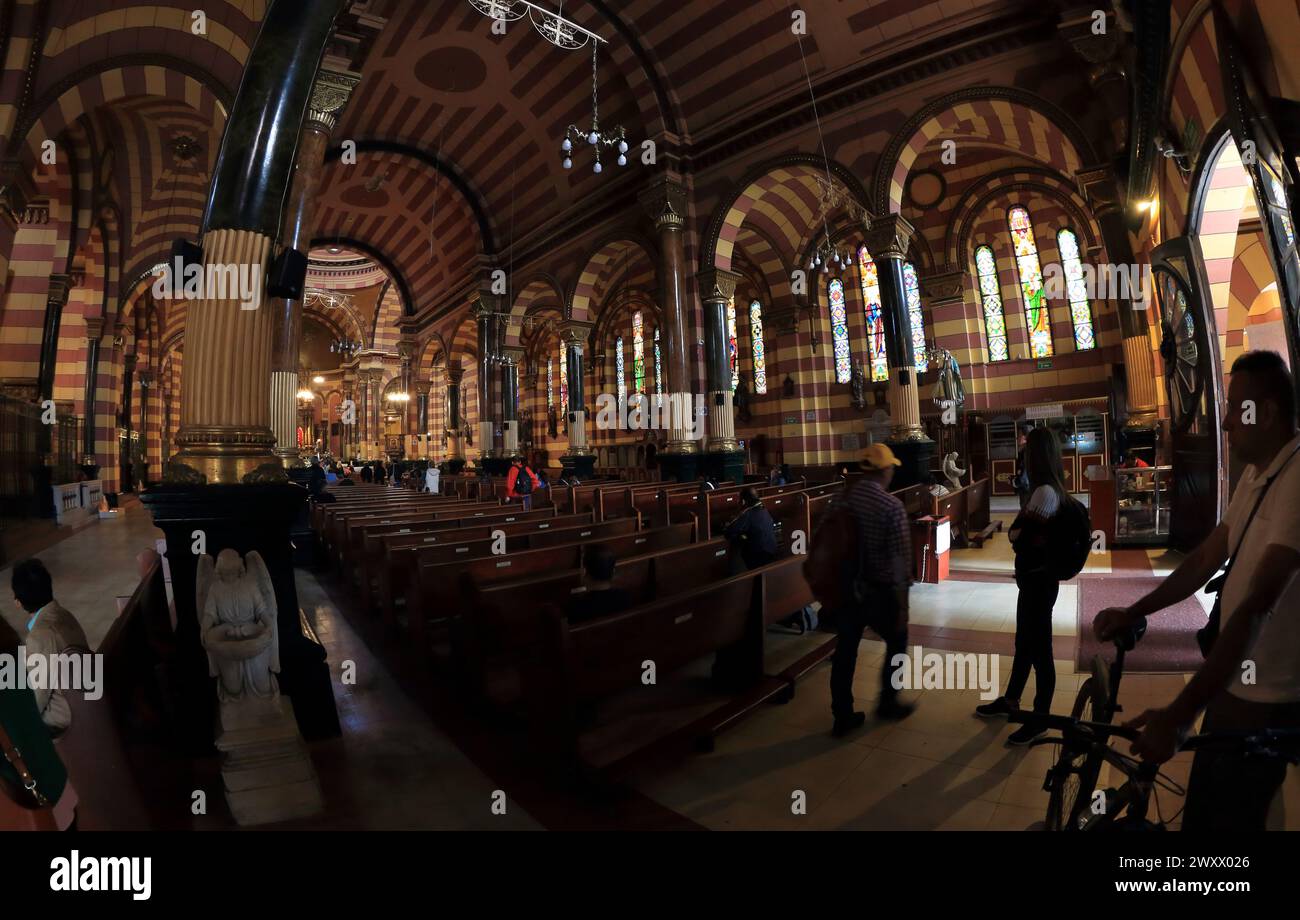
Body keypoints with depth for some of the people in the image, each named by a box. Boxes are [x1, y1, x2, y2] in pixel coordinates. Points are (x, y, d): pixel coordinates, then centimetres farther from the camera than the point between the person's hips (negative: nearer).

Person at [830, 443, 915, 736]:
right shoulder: (892, 507, -16)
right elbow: (901, 559, -15)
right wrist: (902, 604, -6)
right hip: (879, 592, -4)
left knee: (845, 651, 13)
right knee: (897, 642, 21)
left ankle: (842, 716, 24)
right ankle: (887, 703, 35)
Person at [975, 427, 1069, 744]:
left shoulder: (1045, 492, -23)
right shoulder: (1053, 488, 8)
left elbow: (1019, 537, -22)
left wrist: (1015, 529, -3)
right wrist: (1020, 529, -8)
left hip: (1038, 580, -10)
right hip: (1036, 577, 10)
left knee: (1040, 648, 5)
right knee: (1024, 642, 21)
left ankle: (1040, 718, 22)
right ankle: (1010, 700, 38)